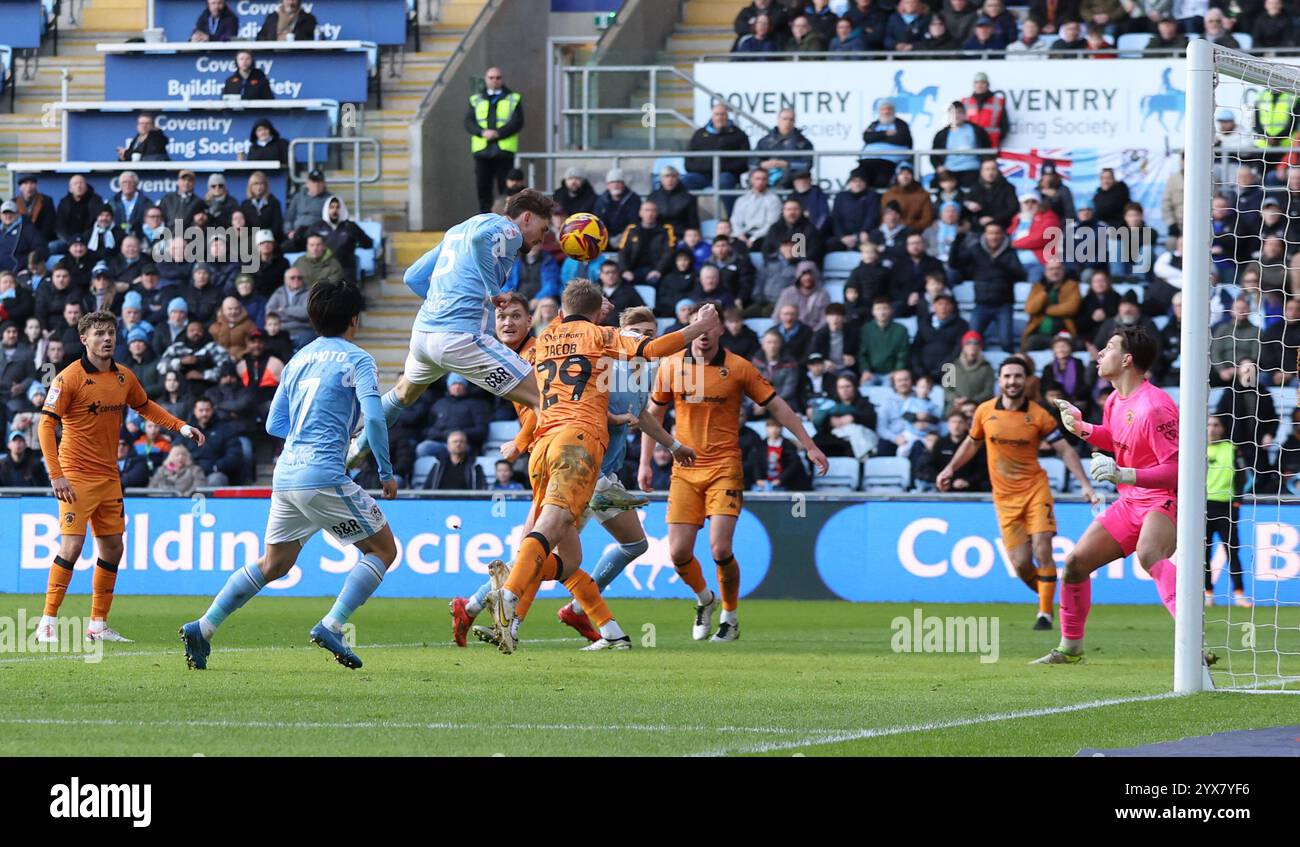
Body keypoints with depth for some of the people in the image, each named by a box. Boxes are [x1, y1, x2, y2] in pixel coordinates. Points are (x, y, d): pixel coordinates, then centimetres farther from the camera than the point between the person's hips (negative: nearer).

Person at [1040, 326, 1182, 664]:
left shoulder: (1154, 407, -22)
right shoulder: (1115, 401, 6)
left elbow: (1175, 469, -27)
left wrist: (1124, 475, -37)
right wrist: (1082, 428, 9)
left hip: (1164, 500, -10)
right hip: (1131, 502, 10)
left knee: (1148, 554, -39)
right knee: (1075, 562, 11)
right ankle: (1070, 648, 31)